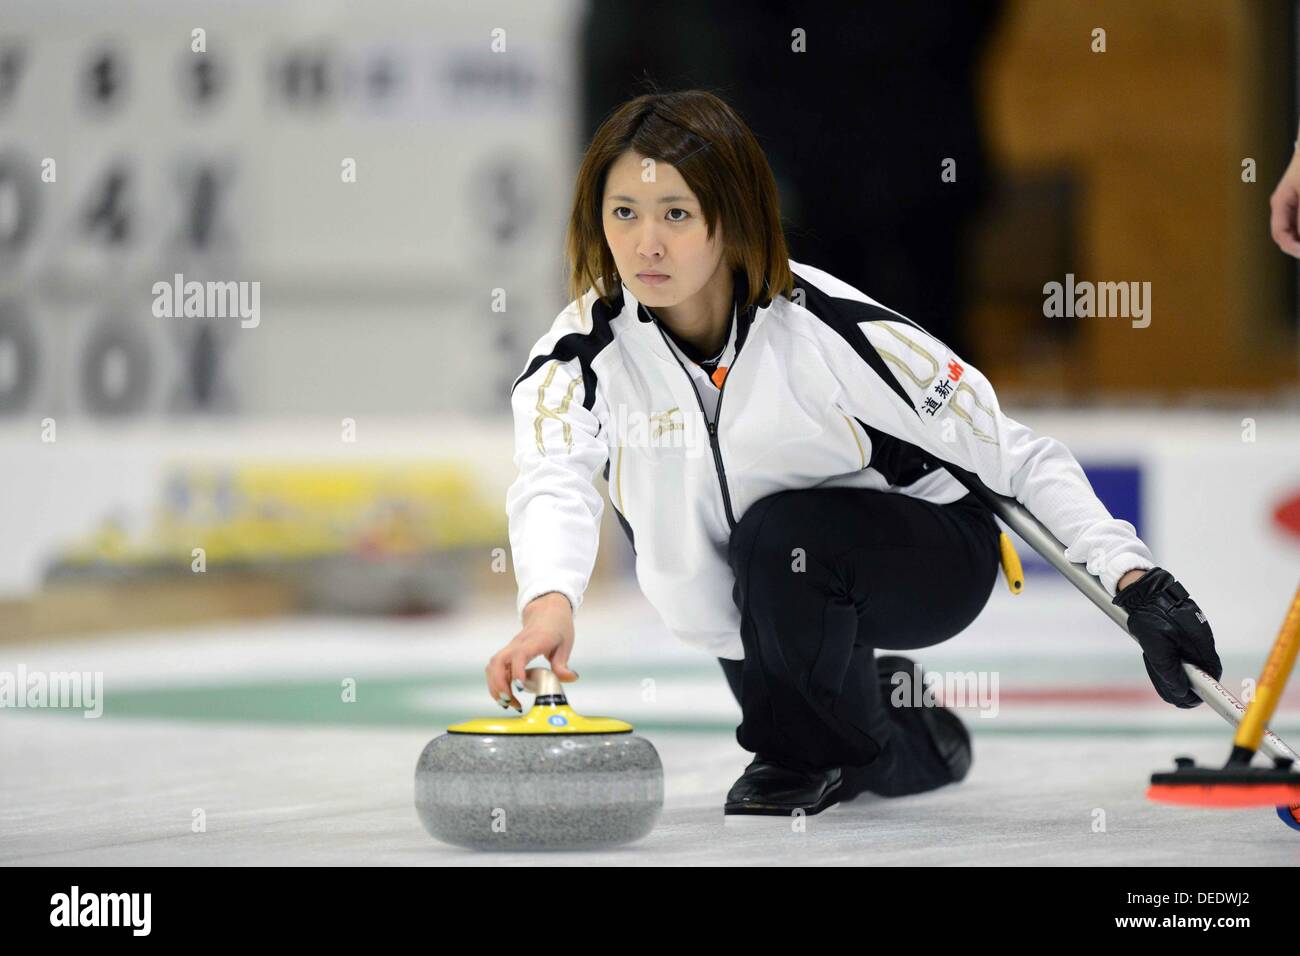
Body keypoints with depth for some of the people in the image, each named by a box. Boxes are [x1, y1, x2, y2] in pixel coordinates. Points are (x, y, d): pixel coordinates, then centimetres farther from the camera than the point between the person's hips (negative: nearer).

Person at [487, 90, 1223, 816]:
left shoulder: (823, 323, -28)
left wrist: (1134, 579, -31)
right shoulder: (586, 349, -20)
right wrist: (550, 603, -63)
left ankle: (837, 755, -6)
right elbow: (553, 483, -40)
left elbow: (1013, 451, -22)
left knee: (780, 534, -29)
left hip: (929, 563, -5)